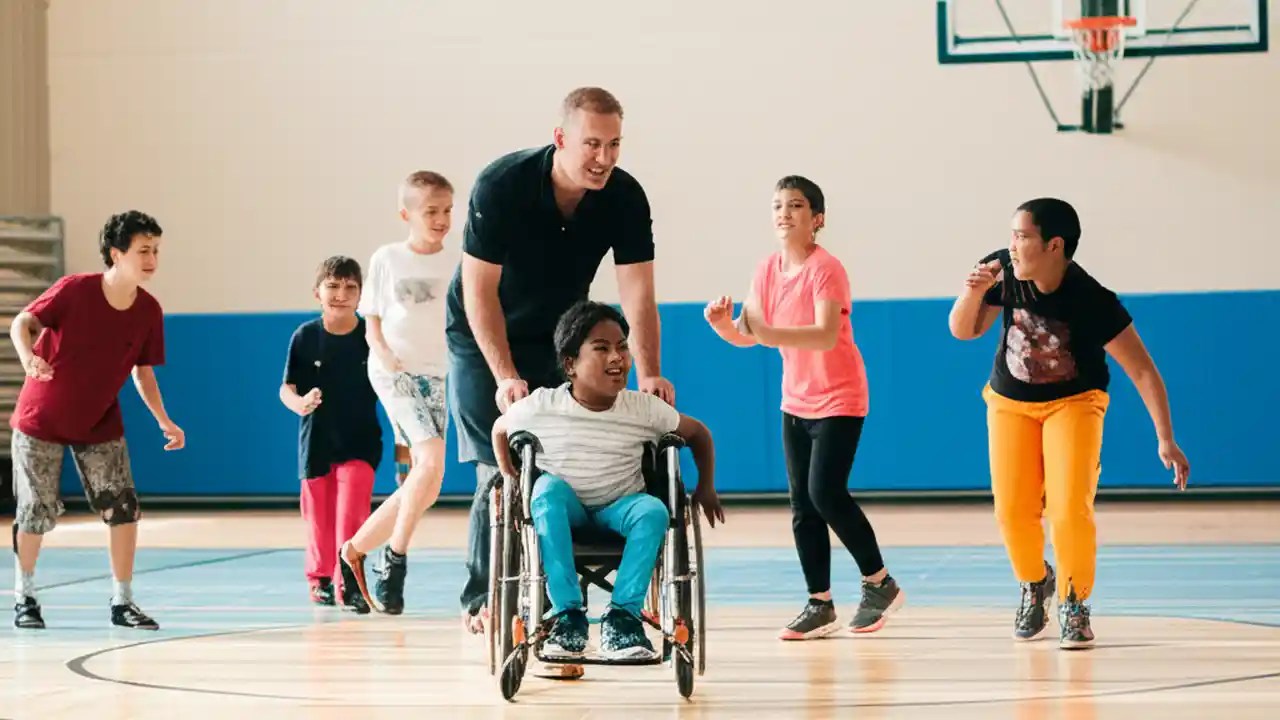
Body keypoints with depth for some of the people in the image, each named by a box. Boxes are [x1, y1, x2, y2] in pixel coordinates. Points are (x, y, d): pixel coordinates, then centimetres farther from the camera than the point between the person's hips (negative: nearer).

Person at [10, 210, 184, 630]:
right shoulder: (74, 290, -21)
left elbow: (142, 371, 3)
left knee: (124, 508, -7)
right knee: (38, 513, 1)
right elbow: (22, 323, -17)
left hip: (100, 424, 3)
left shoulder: (149, 310, -8)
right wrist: (28, 356, -39)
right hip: (41, 420, -3)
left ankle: (122, 602, 5)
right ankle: (24, 596, 24)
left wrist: (164, 421, -6)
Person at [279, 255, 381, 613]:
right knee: (319, 515, 12)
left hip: (359, 441, -1)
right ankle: (320, 578, 28)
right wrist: (300, 404, -23)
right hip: (316, 440, 1)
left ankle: (349, 581, -10)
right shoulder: (305, 336, -4)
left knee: (352, 512, -14)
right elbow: (286, 387, -2)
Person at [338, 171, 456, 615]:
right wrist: (383, 354, -12)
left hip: (438, 375, 4)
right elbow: (372, 319, 7)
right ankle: (395, 560, -13)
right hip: (395, 373, -4)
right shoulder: (387, 259, 1)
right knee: (432, 460, -24)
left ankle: (355, 549, 22)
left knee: (422, 486, 4)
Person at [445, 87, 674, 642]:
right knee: (499, 469, -10)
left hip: (556, 340, 4)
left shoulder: (625, 198, -17)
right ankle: (481, 599, -1)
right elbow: (479, 290, -25)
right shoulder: (502, 184, -27)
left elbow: (637, 291, -17)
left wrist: (648, 375, -29)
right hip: (482, 339, -4)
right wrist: (506, 377, -32)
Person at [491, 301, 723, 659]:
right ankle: (568, 613, -32)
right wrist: (511, 484, -1)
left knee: (654, 510, -32)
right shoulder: (539, 407, -14)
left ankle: (622, 615, -23)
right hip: (564, 511, -1)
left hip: (618, 507, 1)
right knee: (548, 488, -35)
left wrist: (706, 488, 0)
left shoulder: (645, 409, -11)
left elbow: (698, 433, 5)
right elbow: (500, 430, 6)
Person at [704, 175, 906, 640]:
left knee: (825, 493, -15)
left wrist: (769, 333, -41)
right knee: (802, 503, 5)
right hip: (796, 401, 7)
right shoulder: (768, 269, 4)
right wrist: (721, 324, -18)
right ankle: (820, 605, 13)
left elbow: (826, 336, -30)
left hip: (839, 400, -7)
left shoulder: (826, 269, -17)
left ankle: (879, 583, 4)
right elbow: (747, 335, 3)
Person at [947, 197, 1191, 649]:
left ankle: (1073, 604, 8)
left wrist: (1165, 440, -32)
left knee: (1070, 511, -17)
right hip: (1009, 403, 3)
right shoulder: (1003, 271, -19)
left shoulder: (1092, 301, -29)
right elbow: (964, 330, -5)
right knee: (1013, 511, -3)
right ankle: (1033, 584, 28)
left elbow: (1142, 370, -26)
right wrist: (974, 293, -27)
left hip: (1073, 403, -3)